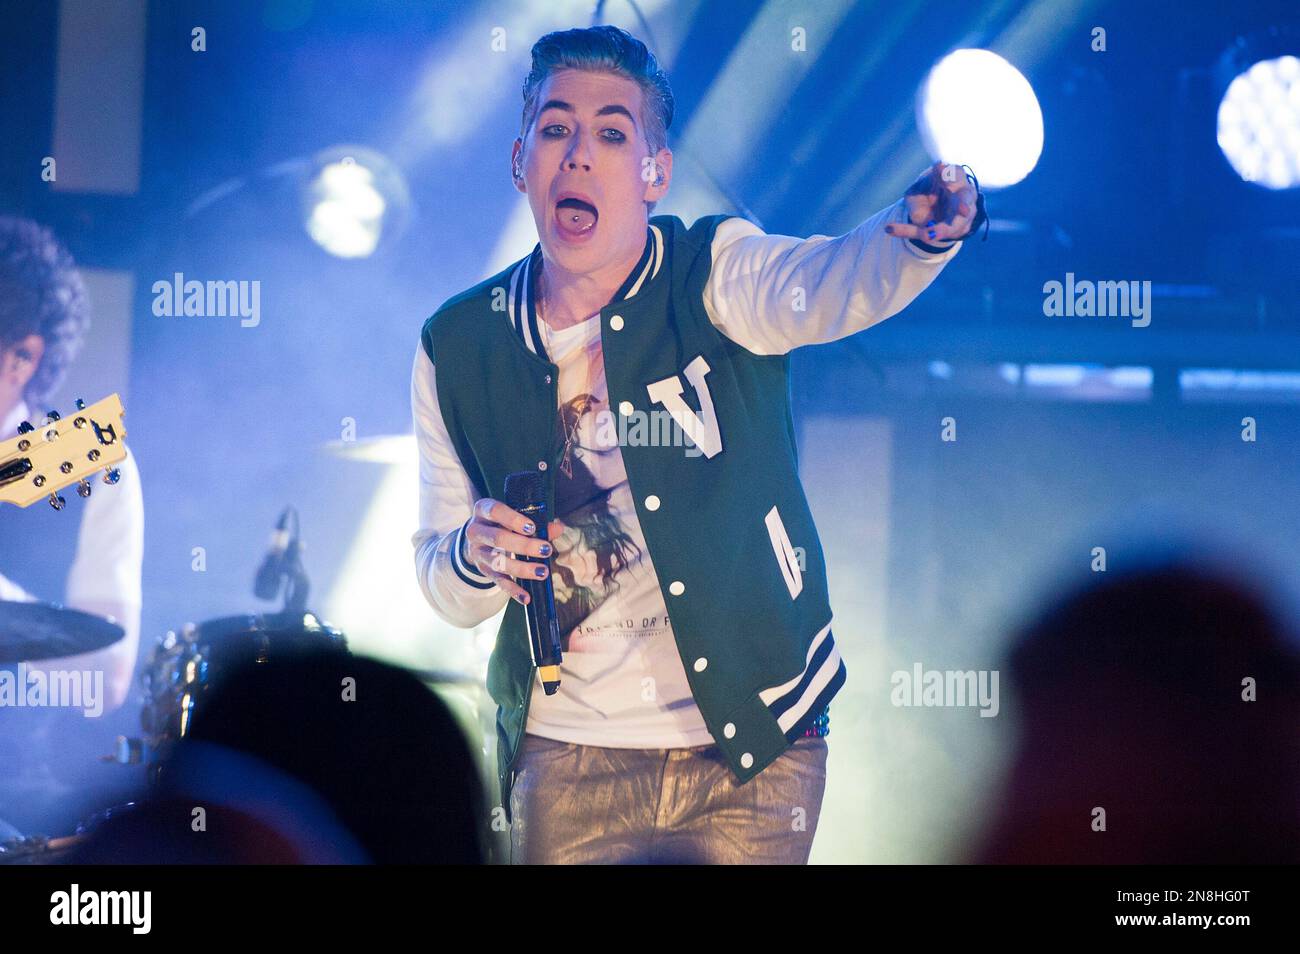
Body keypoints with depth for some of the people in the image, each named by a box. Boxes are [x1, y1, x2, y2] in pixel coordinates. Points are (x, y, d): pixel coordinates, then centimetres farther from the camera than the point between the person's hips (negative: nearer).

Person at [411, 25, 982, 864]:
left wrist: (921, 230, -54)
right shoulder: (457, 348, 0)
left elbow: (826, 282, -32)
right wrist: (473, 556, -17)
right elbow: (445, 591, 7)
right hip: (564, 761, 2)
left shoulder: (716, 276, -8)